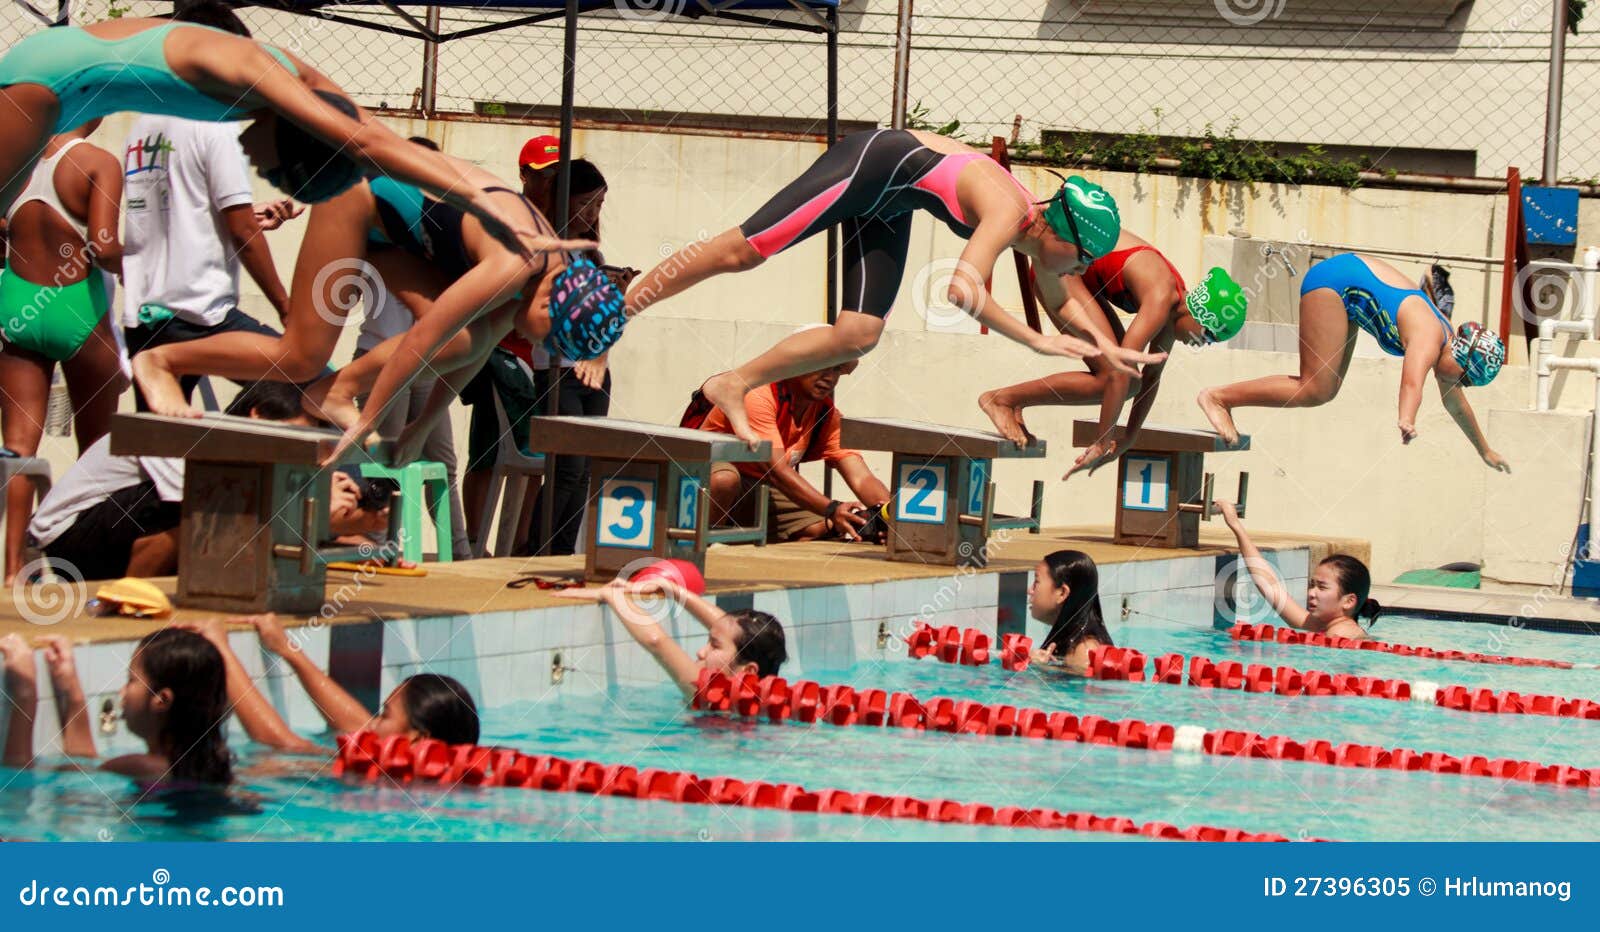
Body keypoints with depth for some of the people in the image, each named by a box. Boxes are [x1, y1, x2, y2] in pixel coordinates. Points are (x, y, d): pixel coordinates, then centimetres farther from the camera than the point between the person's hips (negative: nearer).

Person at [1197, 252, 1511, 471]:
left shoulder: (1447, 336, 7)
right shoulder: (1429, 339, -22)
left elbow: (1455, 403, 23)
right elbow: (1411, 383, -44)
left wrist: (1485, 451, 32)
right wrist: (1407, 420, -63)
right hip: (1334, 280, -10)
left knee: (1327, 389, 8)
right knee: (1315, 391, -15)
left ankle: (1225, 402, 7)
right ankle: (1218, 397, -12)